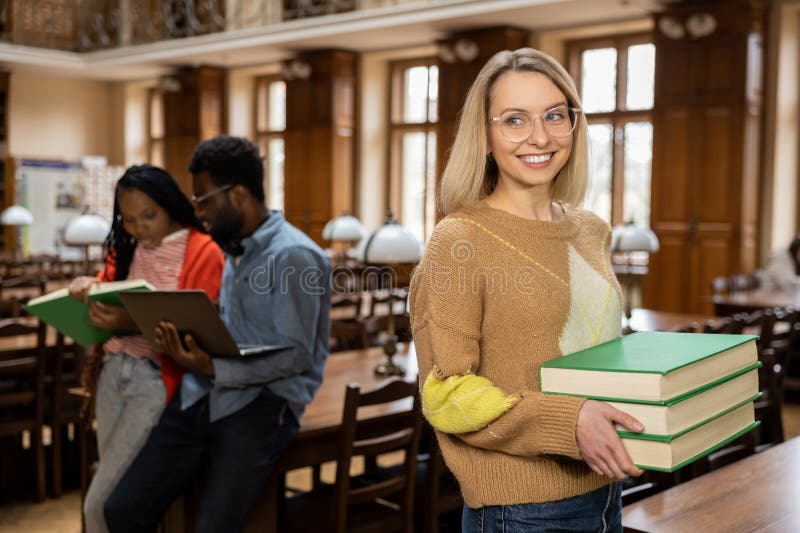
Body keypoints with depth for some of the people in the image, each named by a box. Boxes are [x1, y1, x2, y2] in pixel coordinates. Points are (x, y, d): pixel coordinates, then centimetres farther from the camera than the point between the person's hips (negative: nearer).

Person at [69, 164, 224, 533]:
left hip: (157, 380, -6)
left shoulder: (203, 252, -8)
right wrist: (88, 287, -7)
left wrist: (131, 323, -26)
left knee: (100, 503, -7)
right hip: (113, 372, 6)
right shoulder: (127, 247, 12)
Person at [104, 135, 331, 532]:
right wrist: (188, 341, 2)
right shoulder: (233, 250, 16)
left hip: (262, 403, -8)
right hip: (203, 396, 8)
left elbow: (296, 356, -17)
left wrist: (214, 370, -23)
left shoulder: (294, 256, -13)